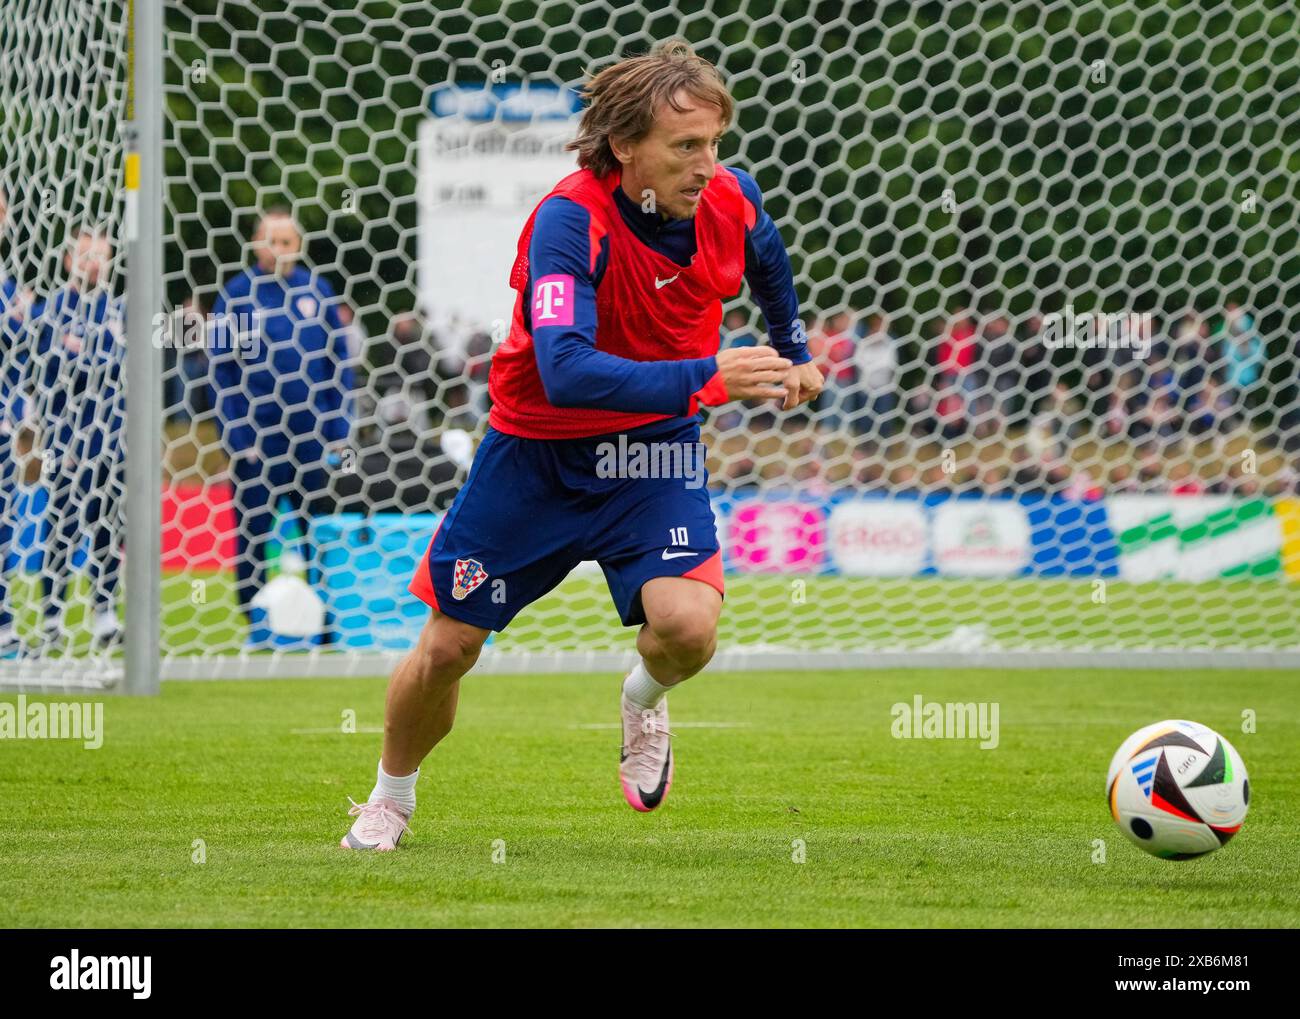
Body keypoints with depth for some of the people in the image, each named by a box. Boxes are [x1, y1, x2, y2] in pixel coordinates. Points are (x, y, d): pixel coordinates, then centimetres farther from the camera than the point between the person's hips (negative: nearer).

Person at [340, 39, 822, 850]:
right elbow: (565, 371, -42)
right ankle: (391, 798, 35)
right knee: (448, 647, 6)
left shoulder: (730, 199, -13)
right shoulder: (570, 220, -30)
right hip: (535, 451, -2)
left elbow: (767, 256, 14)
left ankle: (644, 701, 14)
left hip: (654, 449, 2)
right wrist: (707, 376, -48)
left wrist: (792, 352, 27)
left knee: (688, 625, -23)